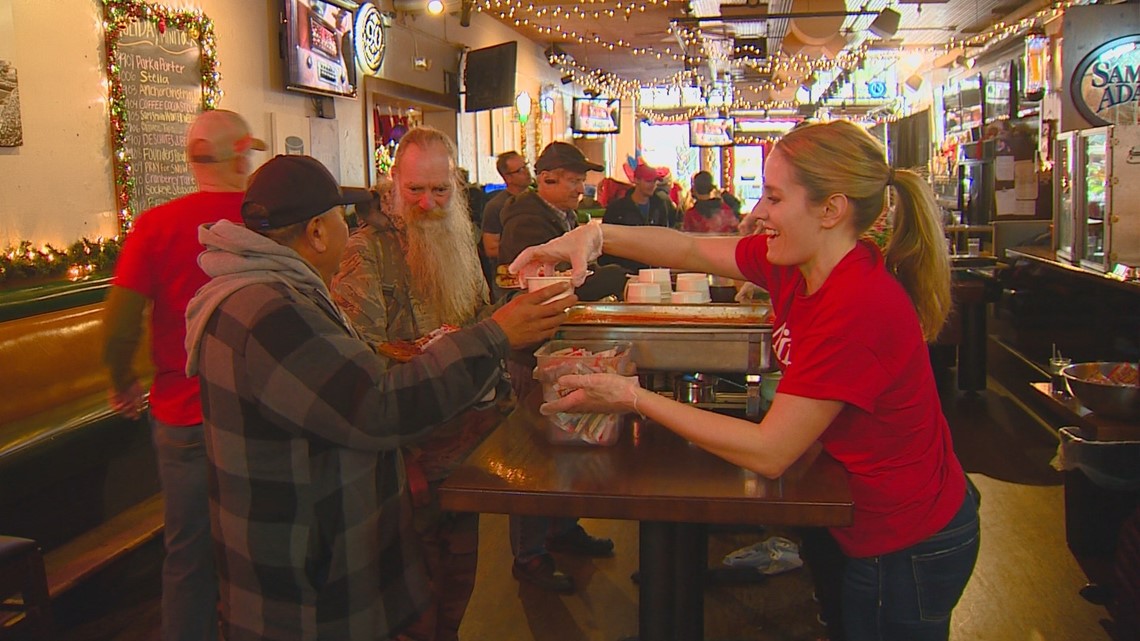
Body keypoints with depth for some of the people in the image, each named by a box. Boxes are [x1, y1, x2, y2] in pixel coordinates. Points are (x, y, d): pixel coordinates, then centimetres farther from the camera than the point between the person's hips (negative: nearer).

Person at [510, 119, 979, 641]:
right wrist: (596, 236, -15)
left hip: (907, 552, -7)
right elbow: (692, 251, 2)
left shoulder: (859, 305, -32)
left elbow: (769, 452, -29)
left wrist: (633, 398, -25)